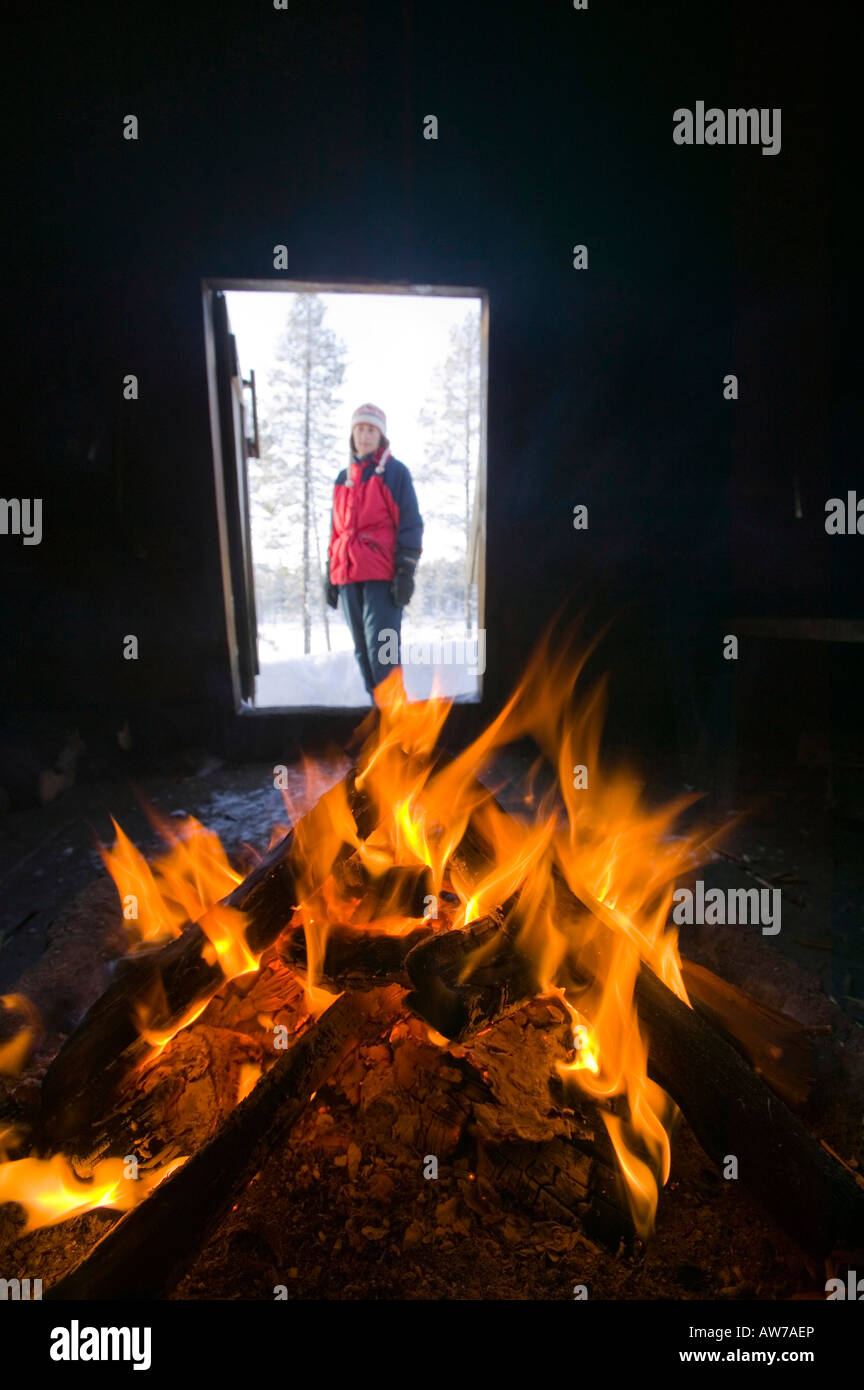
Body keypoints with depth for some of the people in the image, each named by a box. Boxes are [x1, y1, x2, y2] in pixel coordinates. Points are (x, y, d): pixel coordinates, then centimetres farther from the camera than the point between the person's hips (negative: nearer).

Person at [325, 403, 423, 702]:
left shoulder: (395, 472, 3)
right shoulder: (344, 478, 19)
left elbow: (410, 523, -2)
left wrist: (406, 570, -11)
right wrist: (330, 573, 17)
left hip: (382, 575, -6)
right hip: (347, 576, 6)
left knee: (380, 648, -13)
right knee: (362, 651, 8)